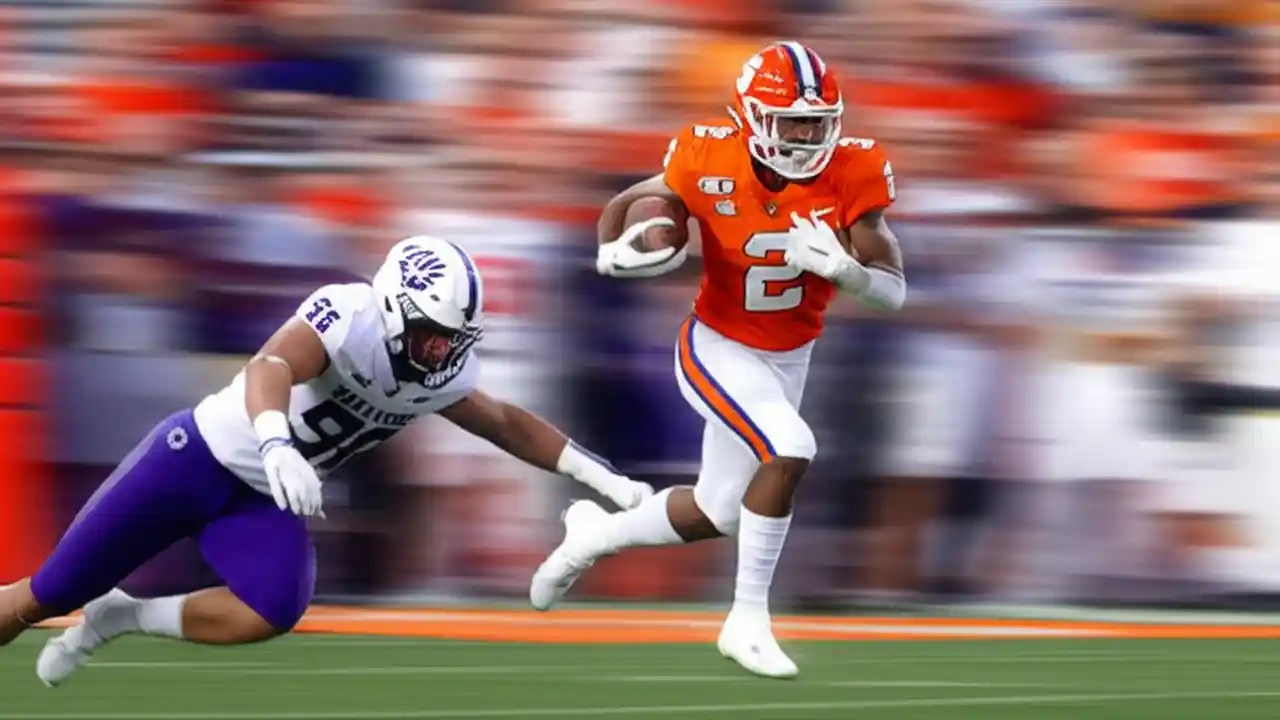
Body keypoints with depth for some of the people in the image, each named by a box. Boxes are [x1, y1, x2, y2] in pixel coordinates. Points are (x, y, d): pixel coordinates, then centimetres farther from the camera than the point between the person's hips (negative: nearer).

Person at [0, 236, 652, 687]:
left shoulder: (443, 376, -3)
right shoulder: (349, 316, -27)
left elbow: (508, 424, 15)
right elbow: (271, 367, -45)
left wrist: (603, 477, 10)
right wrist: (277, 446, -64)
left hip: (263, 499, 6)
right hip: (199, 457, -6)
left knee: (271, 613, -23)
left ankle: (118, 618, 1)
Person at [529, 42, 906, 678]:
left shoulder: (849, 177, -19)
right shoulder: (709, 164, -21)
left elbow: (894, 292, -18)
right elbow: (624, 206, -3)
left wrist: (842, 270, -39)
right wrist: (613, 255, -25)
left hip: (787, 361, 5)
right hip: (719, 350, -5)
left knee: (715, 515, 17)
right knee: (789, 451, -29)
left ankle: (595, 532, 46)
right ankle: (748, 621, -16)